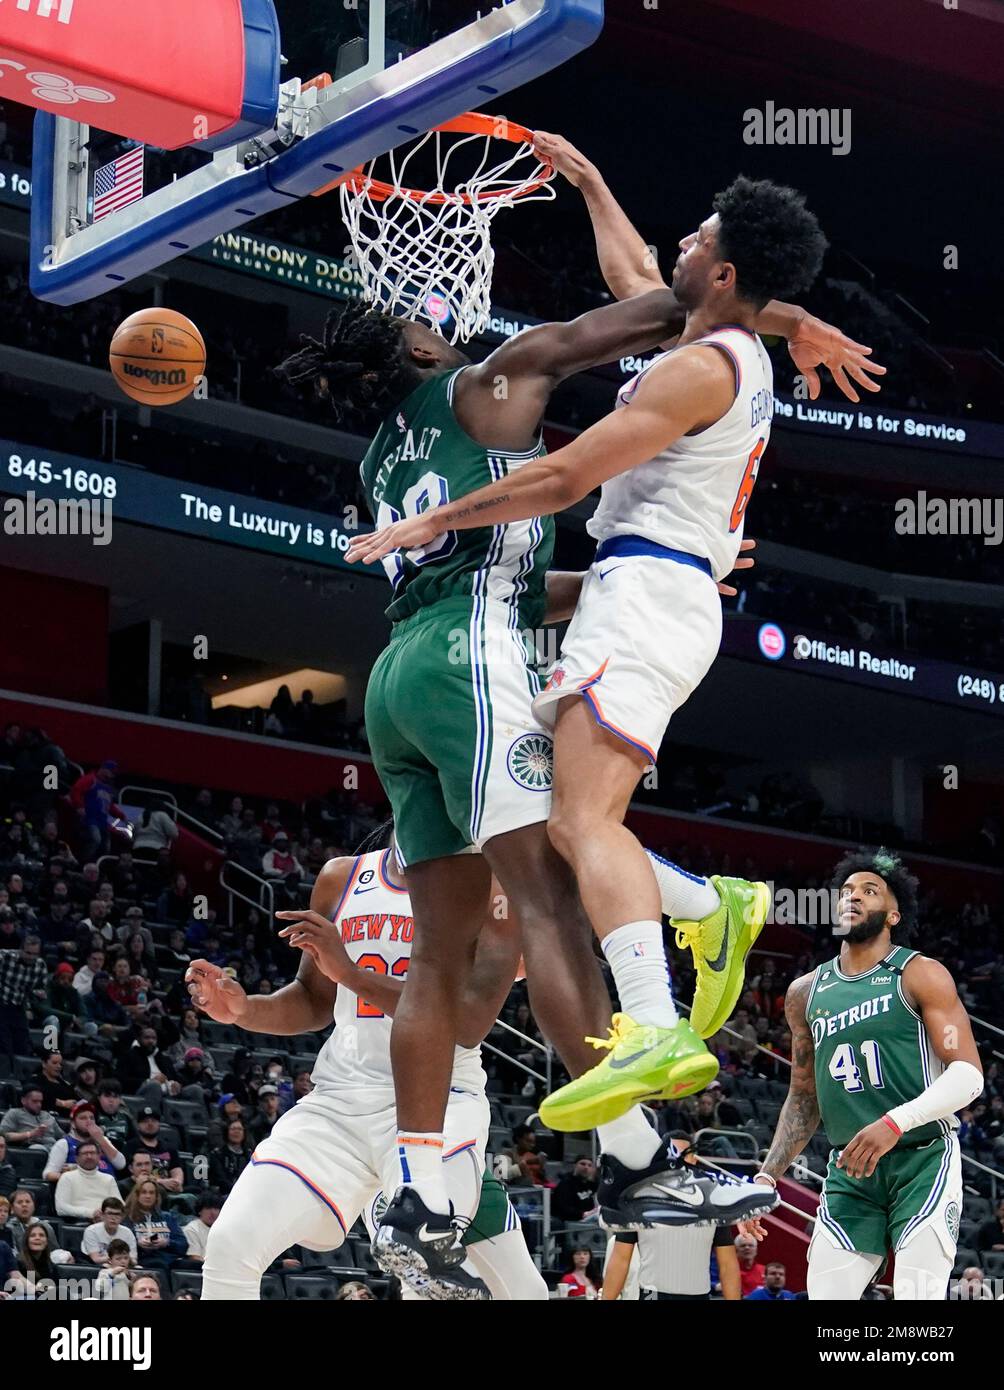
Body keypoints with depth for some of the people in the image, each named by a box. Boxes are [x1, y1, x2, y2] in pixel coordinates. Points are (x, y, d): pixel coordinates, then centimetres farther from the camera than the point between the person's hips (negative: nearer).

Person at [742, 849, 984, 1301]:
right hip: (848, 1169, 5)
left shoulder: (921, 976, -4)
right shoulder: (806, 993, 12)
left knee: (917, 1295, -16)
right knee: (824, 1295, -3)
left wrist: (896, 1122, -26)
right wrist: (767, 1175, 13)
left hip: (923, 1161, -5)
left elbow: (968, 1075, -12)